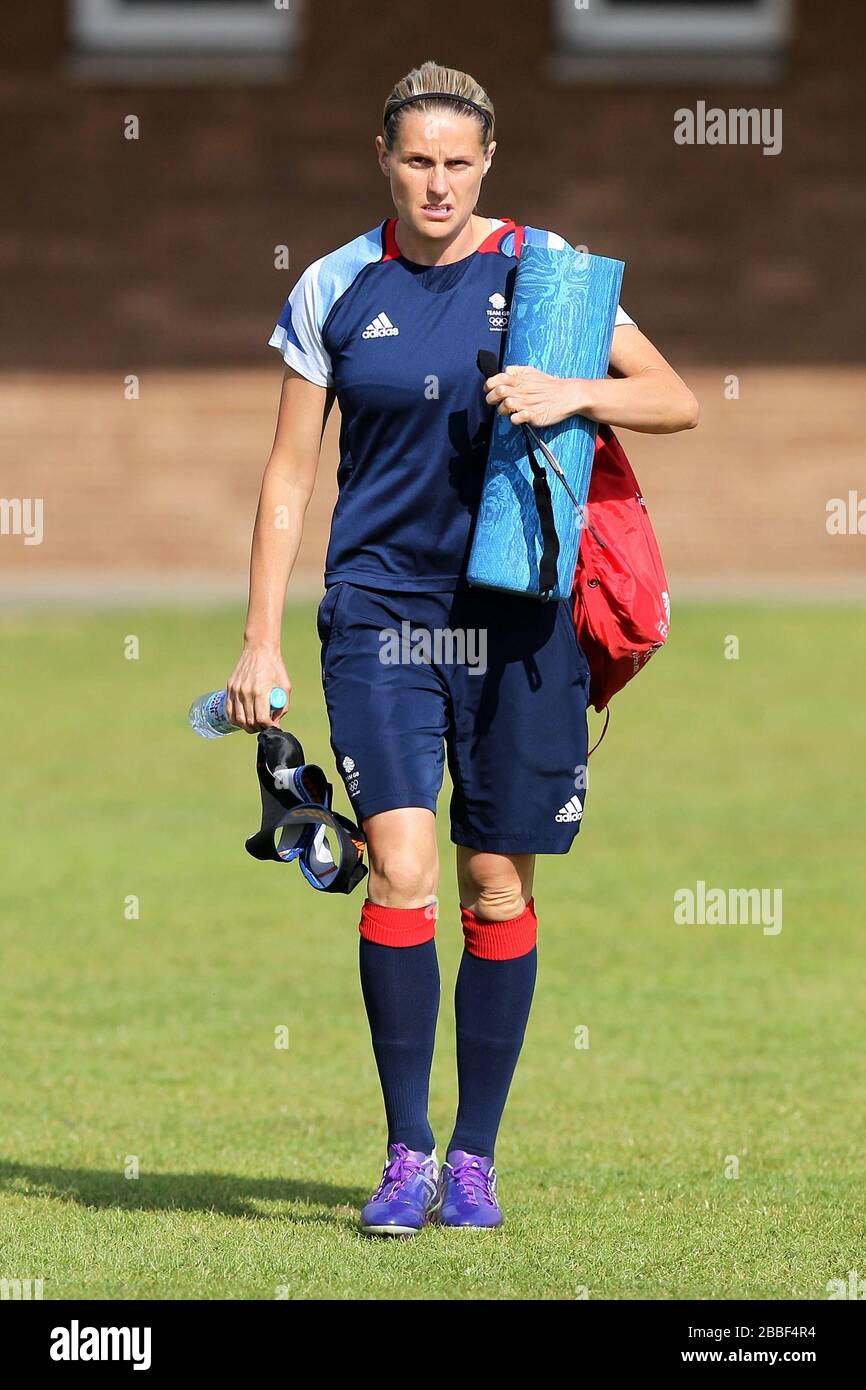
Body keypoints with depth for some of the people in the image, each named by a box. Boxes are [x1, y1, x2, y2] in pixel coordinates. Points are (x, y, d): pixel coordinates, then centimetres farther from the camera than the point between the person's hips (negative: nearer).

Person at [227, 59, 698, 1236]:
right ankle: (406, 1151, -5)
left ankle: (474, 1156, 15)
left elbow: (677, 402, -2)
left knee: (499, 886, 3)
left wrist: (573, 392, -21)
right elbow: (290, 473, 8)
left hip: (519, 615, 0)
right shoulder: (335, 289, 3)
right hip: (380, 607, 0)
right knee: (401, 868, -14)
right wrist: (261, 642, 4)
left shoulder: (545, 268, 0)